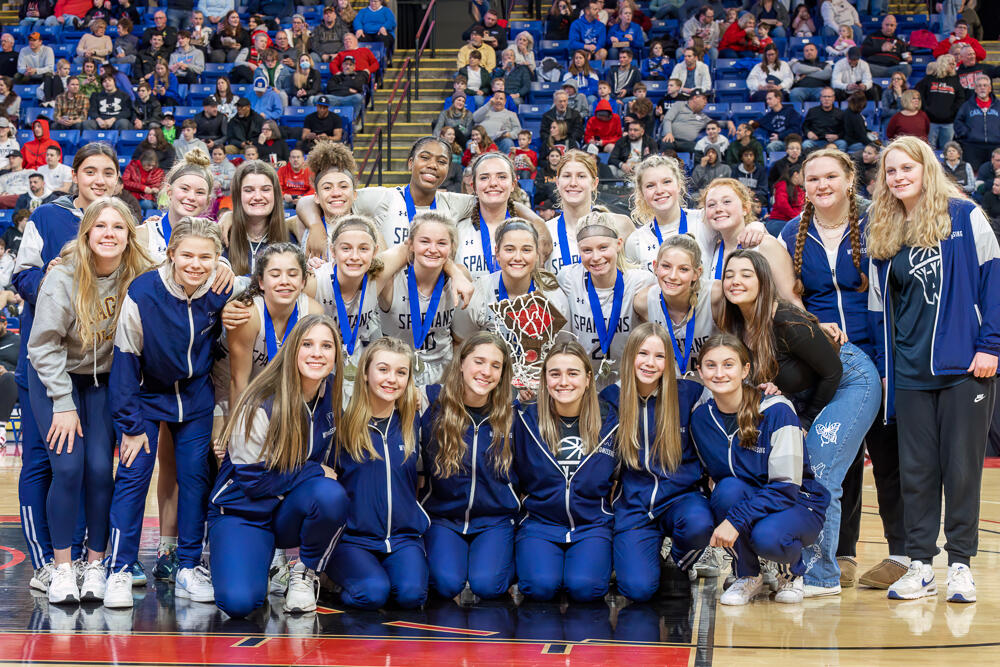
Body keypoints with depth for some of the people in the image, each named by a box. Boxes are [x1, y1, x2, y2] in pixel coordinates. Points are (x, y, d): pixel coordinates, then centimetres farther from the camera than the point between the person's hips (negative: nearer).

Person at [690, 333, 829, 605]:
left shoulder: (776, 411, -21)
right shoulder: (700, 418, -5)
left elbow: (786, 486, -25)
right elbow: (714, 475, 6)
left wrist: (736, 520, -34)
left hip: (797, 504, -4)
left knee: (767, 537, -37)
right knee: (729, 487, -31)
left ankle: (793, 574, 3)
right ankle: (747, 577, -8)